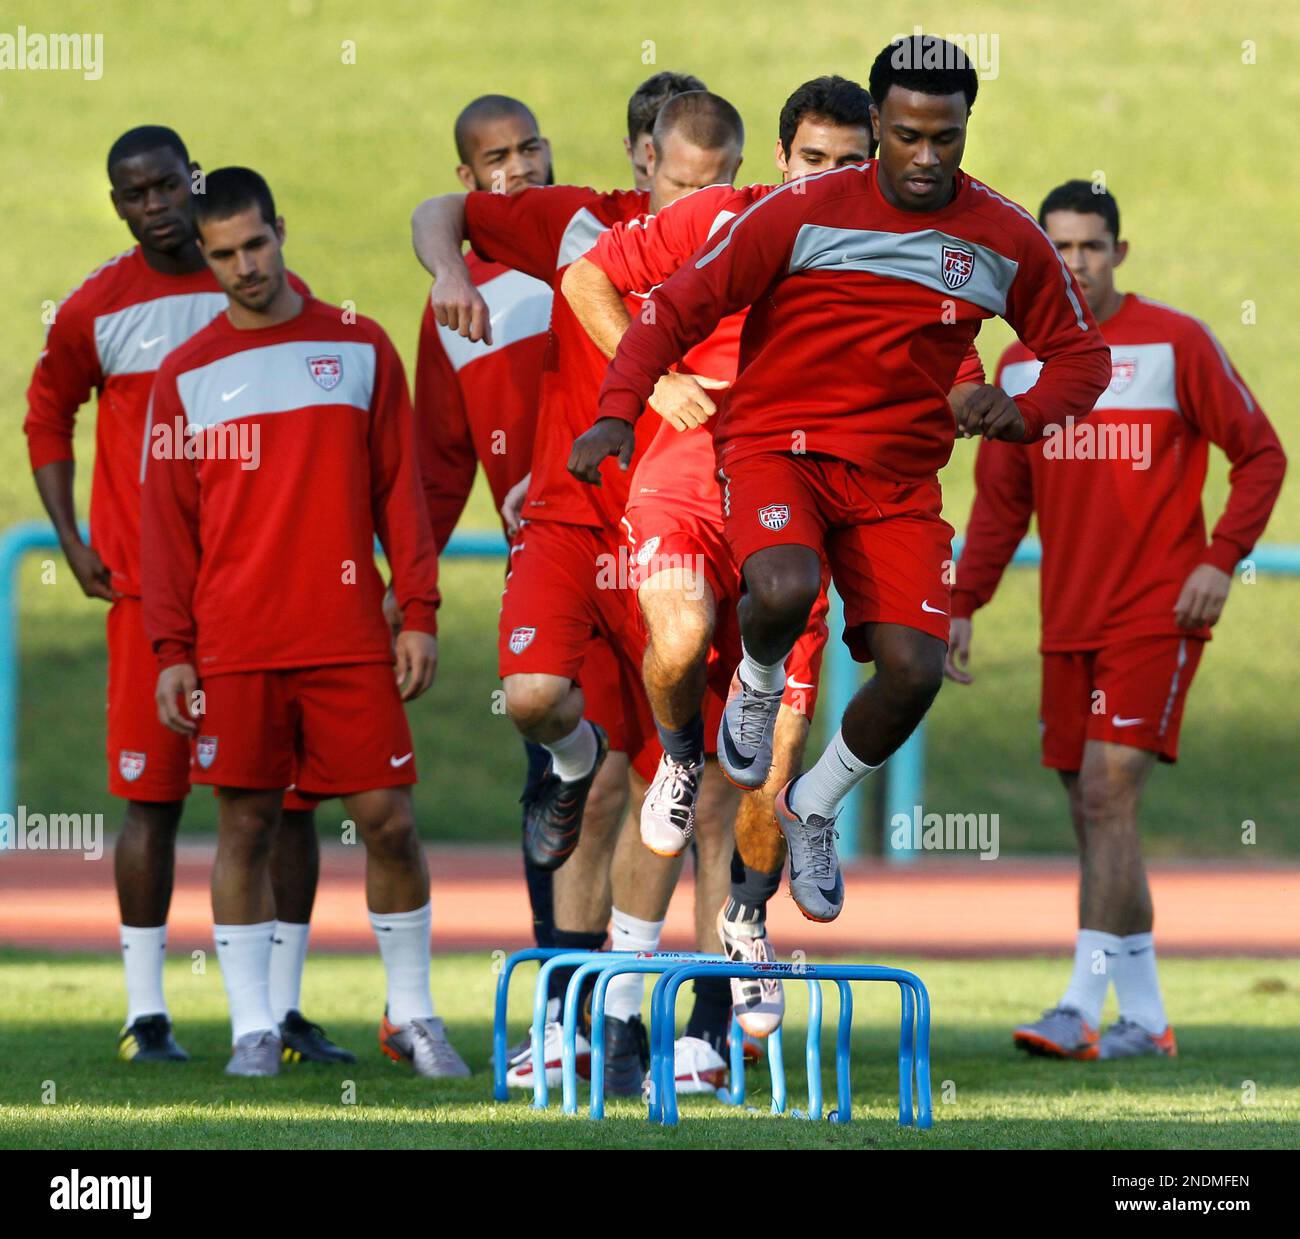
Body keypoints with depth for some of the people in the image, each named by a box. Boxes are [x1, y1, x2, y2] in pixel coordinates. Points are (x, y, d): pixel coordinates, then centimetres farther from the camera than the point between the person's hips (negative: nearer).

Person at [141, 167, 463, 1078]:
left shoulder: (360, 348, 7)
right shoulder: (187, 375, 7)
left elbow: (399, 489, 8)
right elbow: (167, 522, 7)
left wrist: (419, 613, 1)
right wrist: (172, 650, 0)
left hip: (351, 642, 0)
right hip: (233, 650, 0)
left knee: (389, 820, -1)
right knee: (245, 826, 1)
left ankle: (412, 1013, 12)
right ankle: (254, 1027, 7)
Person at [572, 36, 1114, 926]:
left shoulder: (1009, 241, 0)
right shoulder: (807, 212, -10)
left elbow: (1081, 352, 12)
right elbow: (683, 304, -5)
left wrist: (1022, 414, -11)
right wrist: (619, 412, -18)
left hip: (898, 477, 3)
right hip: (776, 444, -3)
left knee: (913, 672, -13)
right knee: (783, 591, -34)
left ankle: (814, 810, 18)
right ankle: (759, 686, 5)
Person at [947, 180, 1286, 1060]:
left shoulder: (1176, 343, -5)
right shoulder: (1022, 365, 10)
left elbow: (1261, 455, -1)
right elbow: (1001, 500, 17)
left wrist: (1220, 561, -11)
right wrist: (964, 603, 8)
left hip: (1156, 614, -6)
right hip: (1069, 622, 6)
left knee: (1108, 792, -16)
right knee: (1095, 812, 6)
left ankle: (1084, 1009, -19)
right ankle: (1145, 1015, 13)